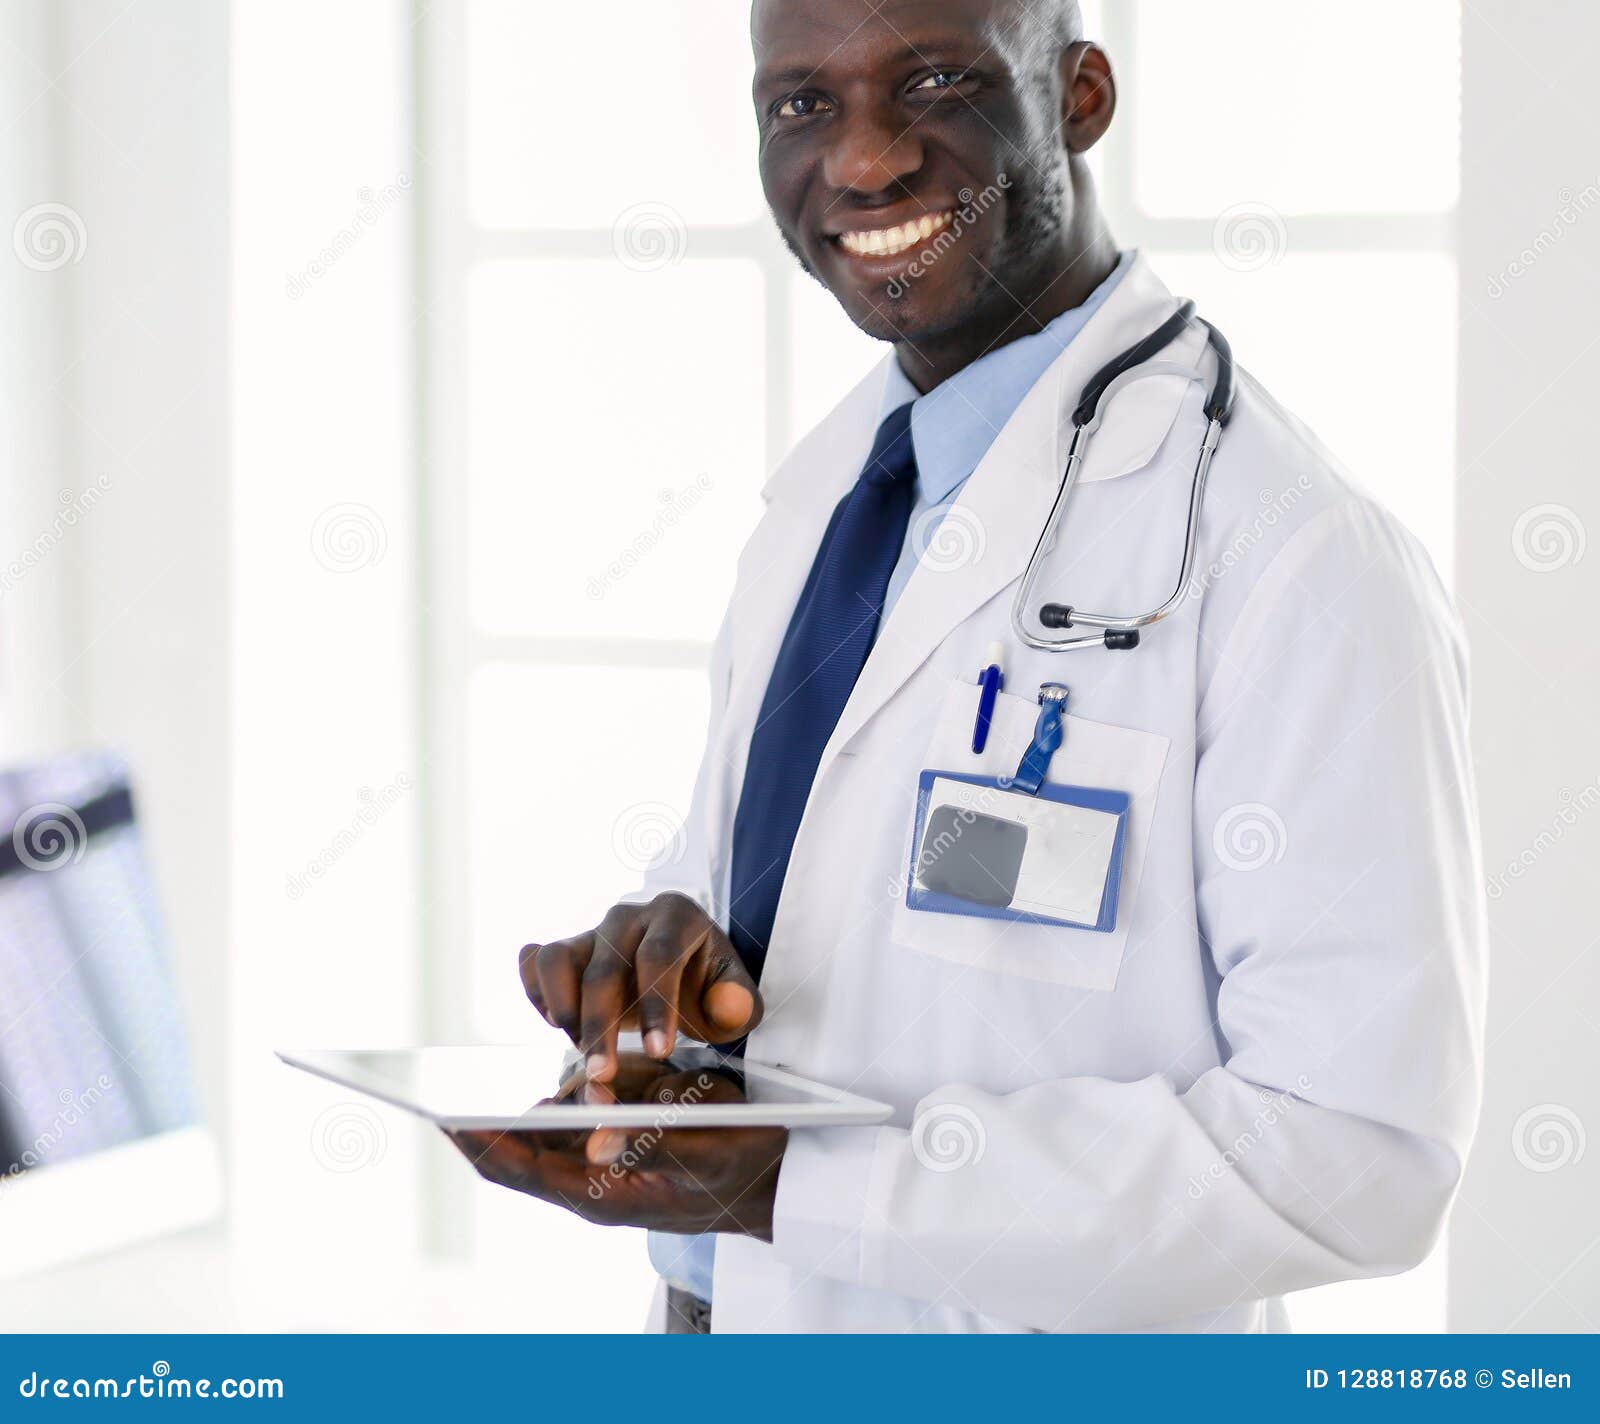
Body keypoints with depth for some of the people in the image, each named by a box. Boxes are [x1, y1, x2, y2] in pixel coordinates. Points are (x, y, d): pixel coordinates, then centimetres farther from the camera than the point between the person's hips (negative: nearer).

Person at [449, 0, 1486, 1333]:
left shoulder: (1309, 558, -23)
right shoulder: (826, 477, 1)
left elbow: (1364, 1156, -26)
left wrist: (790, 1189, -29)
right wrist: (662, 956, -14)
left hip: (1069, 1375, -6)